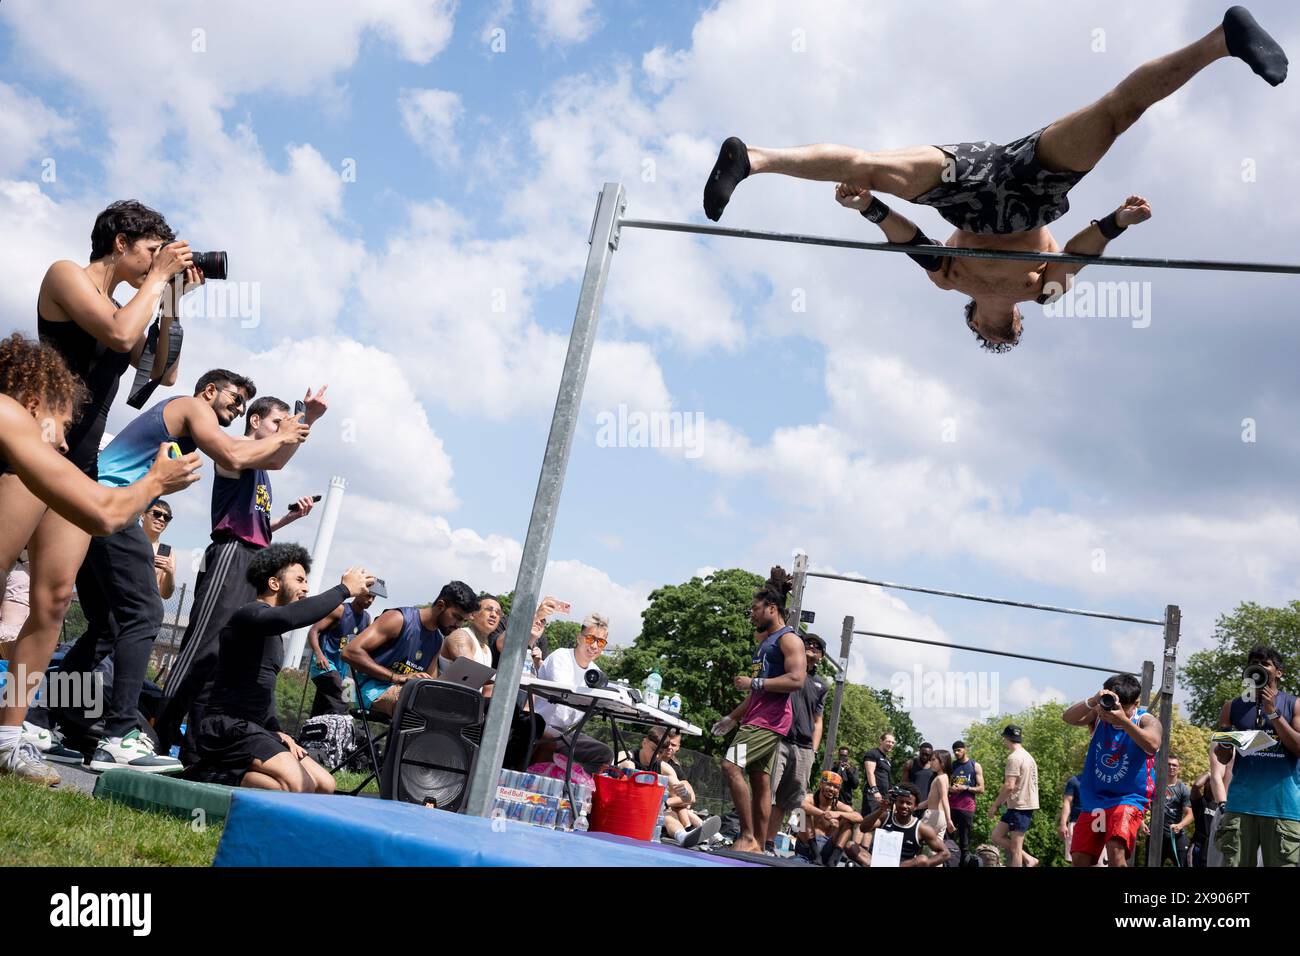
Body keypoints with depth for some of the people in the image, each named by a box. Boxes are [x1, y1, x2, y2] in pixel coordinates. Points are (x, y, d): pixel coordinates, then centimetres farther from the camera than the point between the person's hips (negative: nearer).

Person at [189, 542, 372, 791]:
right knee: (299, 785, -30)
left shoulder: (273, 633, 23)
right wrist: (344, 589, -26)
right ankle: (216, 776, -14)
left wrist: (277, 732, 11)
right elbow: (287, 617, -34)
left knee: (324, 785, -1)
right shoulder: (250, 614, -9)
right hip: (229, 726, -10)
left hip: (255, 728, 10)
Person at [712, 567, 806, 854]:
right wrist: (733, 717, 25)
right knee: (760, 782, 7)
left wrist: (754, 682, -18)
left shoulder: (788, 639, -7)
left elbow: (796, 680, -22)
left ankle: (748, 837, -16)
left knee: (731, 765, -20)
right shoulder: (763, 642, 22)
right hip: (756, 718, 9)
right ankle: (758, 846, 9)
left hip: (770, 720, -9)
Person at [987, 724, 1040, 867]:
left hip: (1020, 807, -9)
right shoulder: (1027, 756, 16)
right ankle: (1028, 859, 11)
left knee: (1015, 847, -5)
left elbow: (1009, 786, -21)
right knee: (996, 836, 11)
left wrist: (994, 805, -13)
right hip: (1026, 804, 9)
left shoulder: (1014, 757, -15)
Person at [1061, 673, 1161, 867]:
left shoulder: (1146, 720, -8)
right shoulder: (1098, 716, 1)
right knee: (1080, 857, 4)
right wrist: (1093, 701, -34)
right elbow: (1068, 718, -17)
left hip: (1129, 799, -5)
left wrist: (1124, 721, -41)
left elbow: (1152, 745, -30)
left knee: (1115, 849, -28)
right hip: (1094, 799, 5)